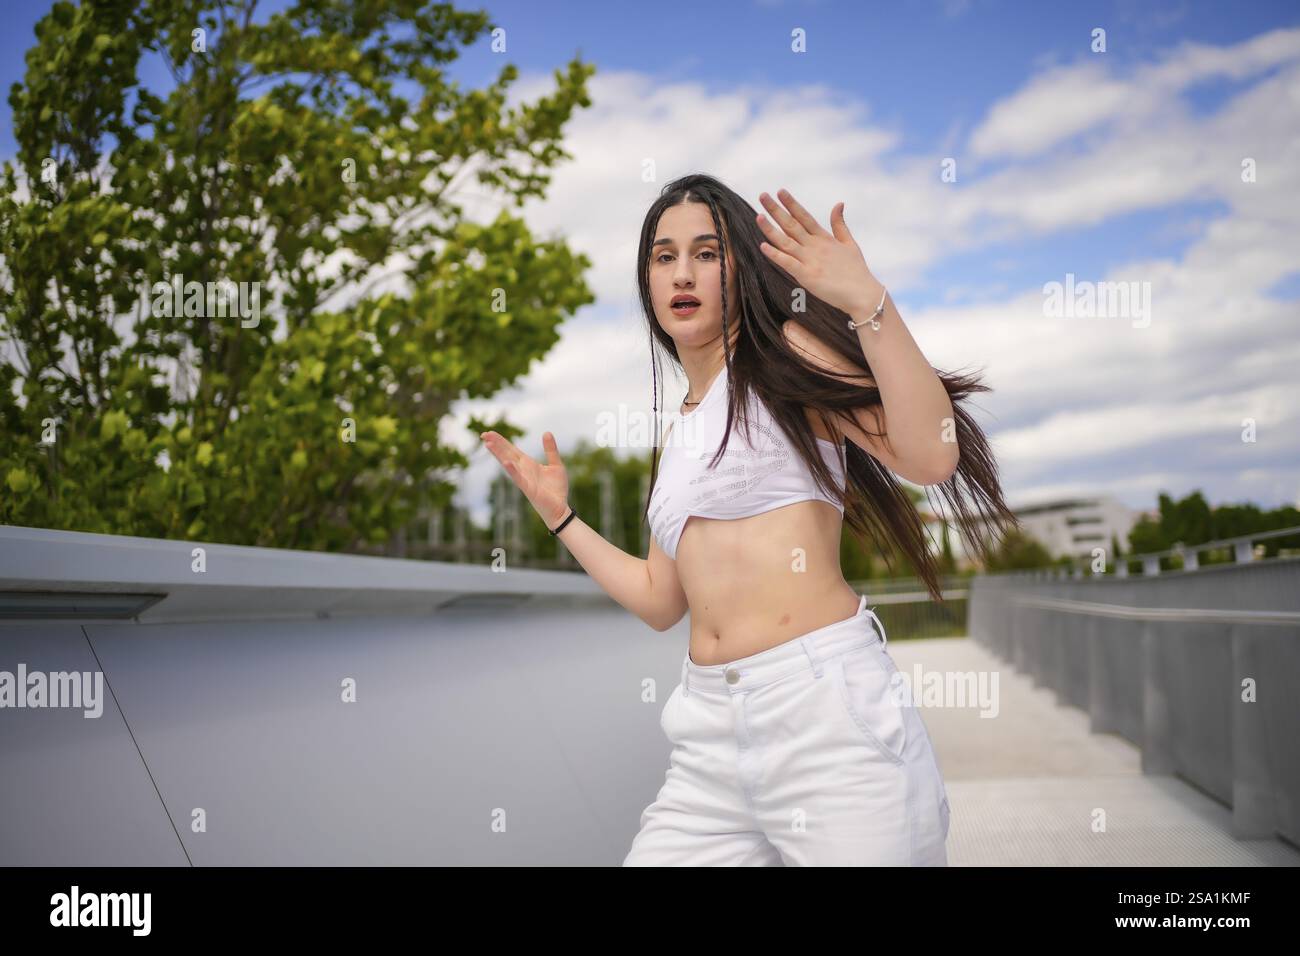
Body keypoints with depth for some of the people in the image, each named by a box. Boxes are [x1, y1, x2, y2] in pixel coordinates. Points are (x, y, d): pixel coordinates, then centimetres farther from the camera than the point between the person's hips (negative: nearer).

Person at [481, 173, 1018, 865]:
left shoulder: (786, 354, 1)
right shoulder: (679, 432, 20)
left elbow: (931, 455, -16)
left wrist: (867, 300, -23)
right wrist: (559, 516, 24)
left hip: (828, 704, -6)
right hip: (711, 732, 7)